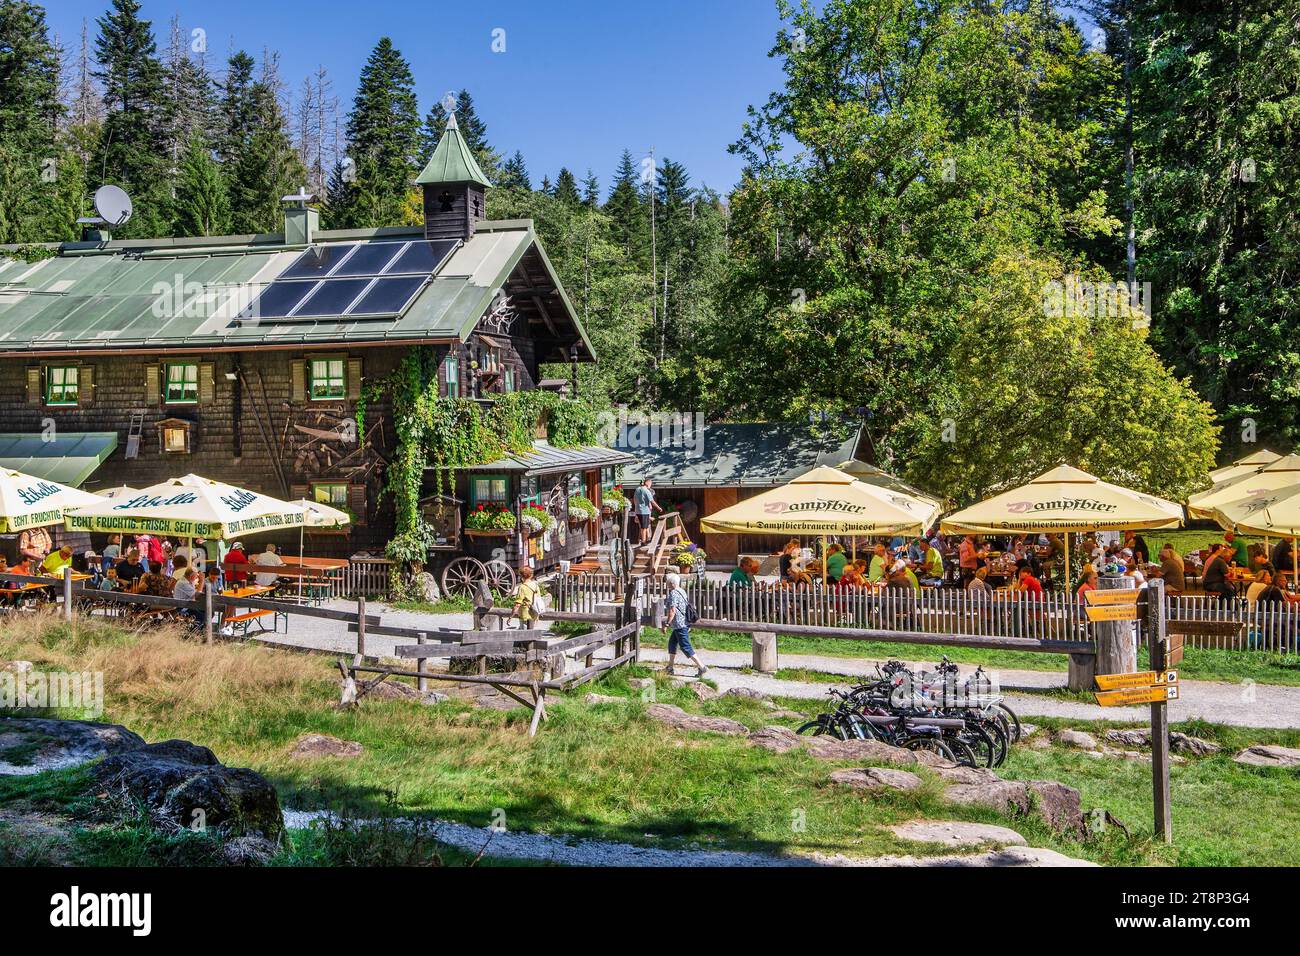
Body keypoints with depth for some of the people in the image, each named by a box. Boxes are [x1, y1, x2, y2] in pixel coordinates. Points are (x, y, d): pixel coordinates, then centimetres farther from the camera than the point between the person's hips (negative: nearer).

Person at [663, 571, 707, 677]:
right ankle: (671, 668, 25)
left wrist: (666, 624, -22)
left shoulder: (673, 594, -17)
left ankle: (701, 667, -8)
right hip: (684, 623, 10)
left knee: (685, 647, -7)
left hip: (680, 625, -10)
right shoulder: (682, 591, 13)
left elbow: (672, 611, -24)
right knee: (672, 643, 19)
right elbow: (687, 606, 21)